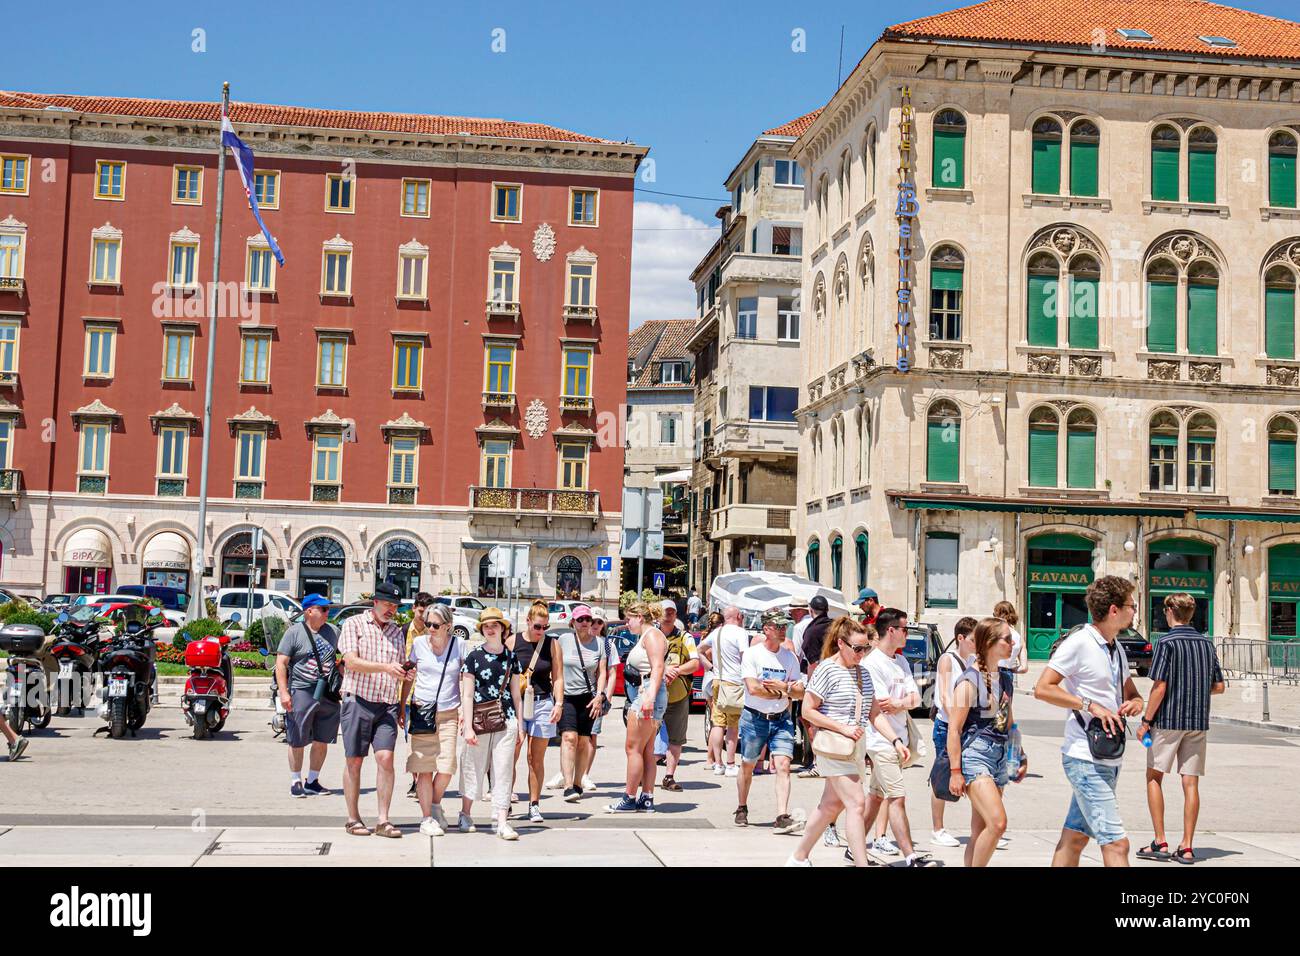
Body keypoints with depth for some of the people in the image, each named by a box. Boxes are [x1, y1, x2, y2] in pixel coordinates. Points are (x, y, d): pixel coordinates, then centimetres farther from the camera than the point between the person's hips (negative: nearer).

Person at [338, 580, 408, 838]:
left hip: (387, 705, 3)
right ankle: (353, 819, 13)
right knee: (354, 761, 3)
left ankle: (383, 821, -3)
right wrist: (385, 667, -19)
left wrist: (406, 673, -1)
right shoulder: (354, 624, 2)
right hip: (358, 701, -3)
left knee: (386, 758, -8)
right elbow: (351, 661, -10)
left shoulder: (397, 632, 18)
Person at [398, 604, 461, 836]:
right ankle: (426, 818, 9)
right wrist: (402, 707, 9)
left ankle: (435, 804, 23)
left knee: (446, 768, -4)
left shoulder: (459, 646, 2)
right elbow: (409, 677, 11)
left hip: (449, 713, 0)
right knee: (424, 768, -1)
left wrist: (464, 710, -1)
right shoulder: (419, 643, 2)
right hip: (422, 712, 0)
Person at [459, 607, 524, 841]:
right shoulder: (473, 657, 0)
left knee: (504, 769, -1)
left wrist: (520, 724, 10)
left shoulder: (511, 657, 9)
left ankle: (502, 821, -1)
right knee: (474, 768, 6)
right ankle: (465, 814, 24)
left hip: (506, 720, 2)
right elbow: (467, 695, -2)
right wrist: (467, 727, -8)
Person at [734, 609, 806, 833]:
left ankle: (782, 818, -19)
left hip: (781, 719, 3)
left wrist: (783, 686, -17)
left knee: (783, 765, -13)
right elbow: (753, 688, -19)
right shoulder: (752, 653, -7)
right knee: (747, 766, 12)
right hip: (754, 718, -2)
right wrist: (784, 693, -10)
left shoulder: (790, 657, 5)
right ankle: (742, 809, 33)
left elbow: (800, 692, 3)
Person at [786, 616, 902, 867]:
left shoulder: (863, 673, 12)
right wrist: (843, 728, -18)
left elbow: (875, 713, 14)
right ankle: (862, 863, -11)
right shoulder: (827, 669, -11)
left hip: (857, 744, 8)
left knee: (832, 803, 13)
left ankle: (799, 857, 25)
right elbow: (808, 710, -13)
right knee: (856, 803, -12)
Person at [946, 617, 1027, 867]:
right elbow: (954, 729, -12)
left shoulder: (1005, 678, 12)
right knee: (997, 822, -20)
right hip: (975, 754, -8)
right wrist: (955, 771, -15)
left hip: (1000, 755, 8)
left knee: (980, 831, 9)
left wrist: (1020, 757, 21)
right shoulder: (969, 681, -11)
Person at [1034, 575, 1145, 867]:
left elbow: (1132, 694, 25)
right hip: (1086, 760, -9)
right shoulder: (1079, 643, -12)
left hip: (1110, 760, 9)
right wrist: (1090, 706, -21)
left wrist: (1135, 704, 1)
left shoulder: (1117, 648, 15)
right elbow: (1042, 689, -17)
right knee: (1116, 843, -11)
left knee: (1074, 838, 12)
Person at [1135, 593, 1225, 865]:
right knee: (1191, 782, 6)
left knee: (1154, 777, 7)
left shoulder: (1167, 643, -10)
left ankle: (1160, 843, 2)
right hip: (1198, 721, 5)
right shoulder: (1207, 643, 8)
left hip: (1168, 719, -5)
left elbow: (1160, 687, -14)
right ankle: (1186, 847, 5)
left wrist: (1145, 721, -7)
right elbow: (1219, 686, 11)